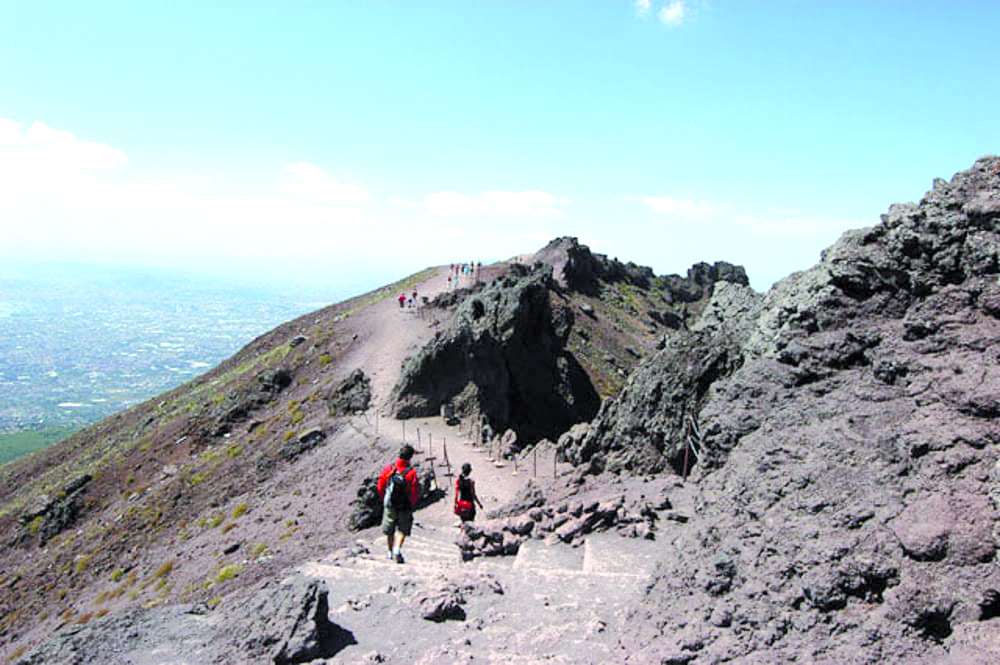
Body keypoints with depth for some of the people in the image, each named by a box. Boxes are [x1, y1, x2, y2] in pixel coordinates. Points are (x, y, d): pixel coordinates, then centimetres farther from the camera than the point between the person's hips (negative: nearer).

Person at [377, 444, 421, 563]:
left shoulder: (389, 469, -7)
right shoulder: (412, 472, -15)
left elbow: (380, 487, -1)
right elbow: (415, 492, -14)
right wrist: (411, 505, 5)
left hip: (389, 505, 3)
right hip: (405, 507, -3)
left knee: (389, 531, 19)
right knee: (402, 530, 11)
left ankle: (390, 553, 30)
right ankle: (397, 549, -9)